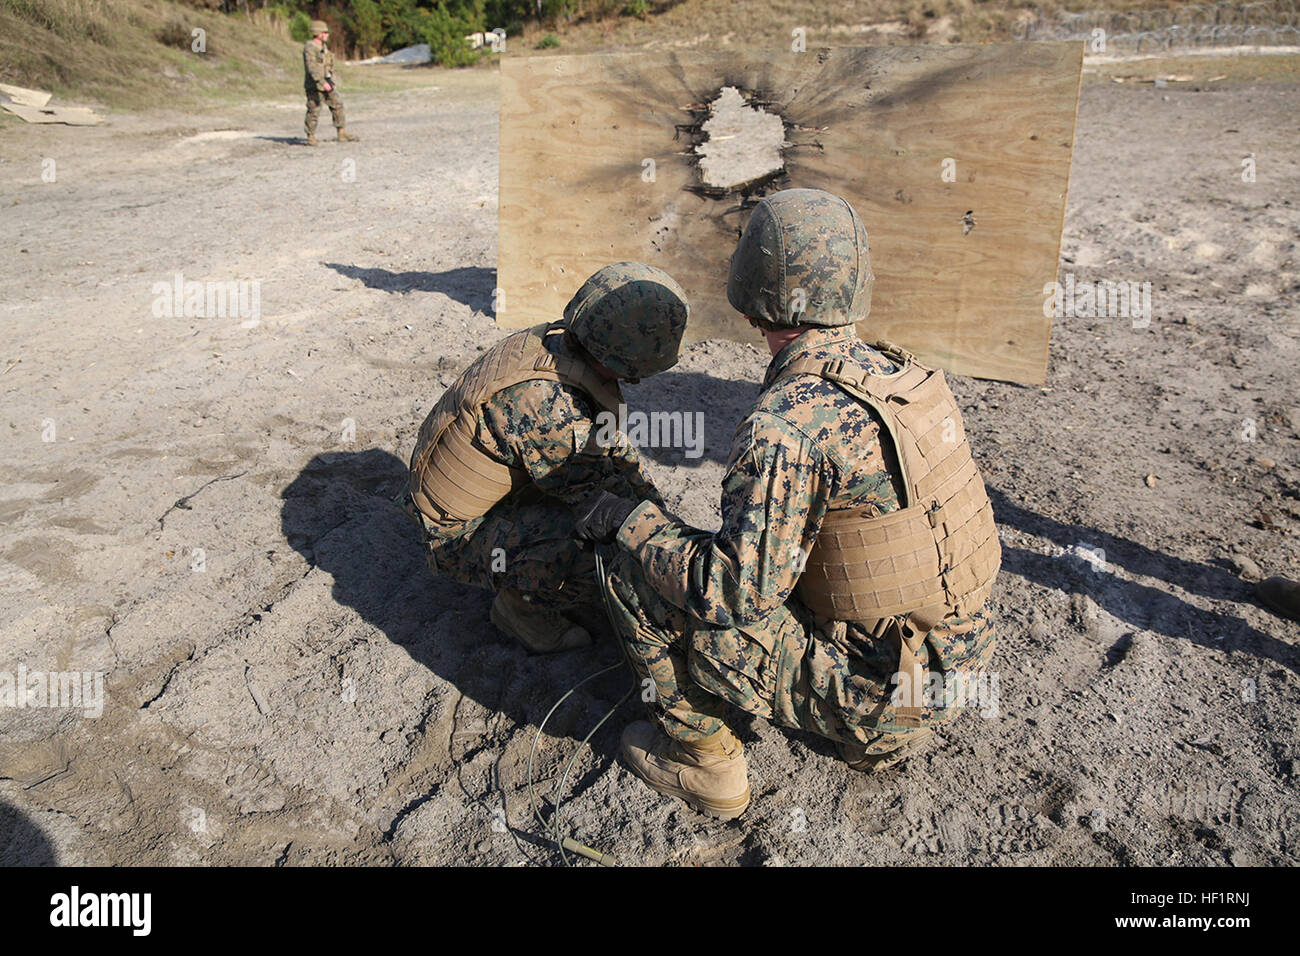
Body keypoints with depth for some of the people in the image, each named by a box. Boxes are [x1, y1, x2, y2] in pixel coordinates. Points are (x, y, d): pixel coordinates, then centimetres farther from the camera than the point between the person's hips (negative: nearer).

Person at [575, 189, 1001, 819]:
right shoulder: (904, 375, 2)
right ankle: (875, 736, 23)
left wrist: (629, 521, -13)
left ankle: (702, 759, 11)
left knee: (633, 572, -8)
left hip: (870, 689, -8)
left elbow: (739, 592, -27)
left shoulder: (786, 424, -25)